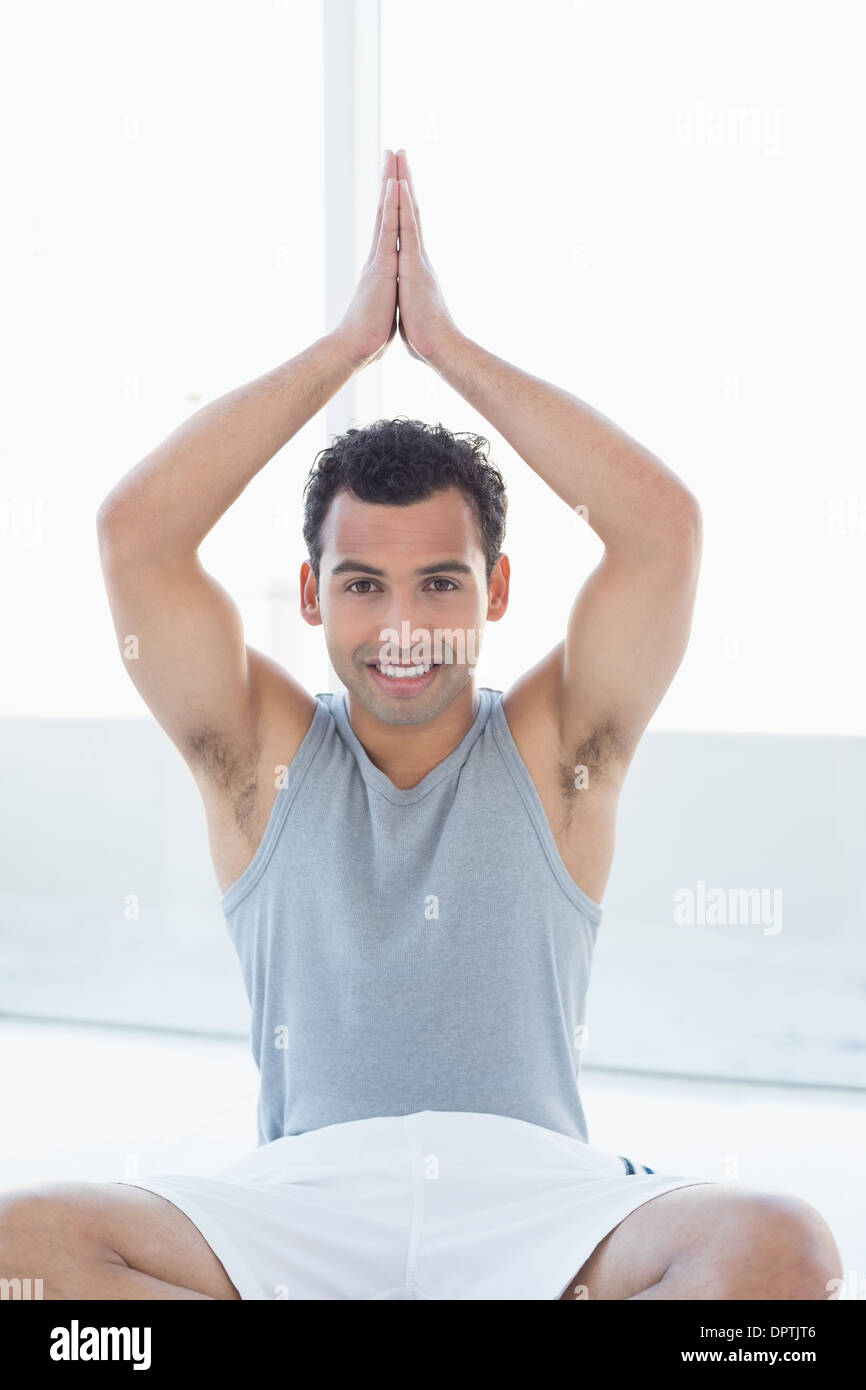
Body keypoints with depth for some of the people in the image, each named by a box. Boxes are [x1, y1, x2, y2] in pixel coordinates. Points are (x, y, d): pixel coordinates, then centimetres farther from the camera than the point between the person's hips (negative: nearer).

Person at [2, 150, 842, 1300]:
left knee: (782, 1246, -30)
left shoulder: (554, 751, 7)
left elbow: (664, 526, -6)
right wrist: (350, 341, -1)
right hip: (304, 1195, 1)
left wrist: (448, 344, -1)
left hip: (536, 1194, 0)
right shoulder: (264, 754, 9)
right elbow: (134, 531, -3)